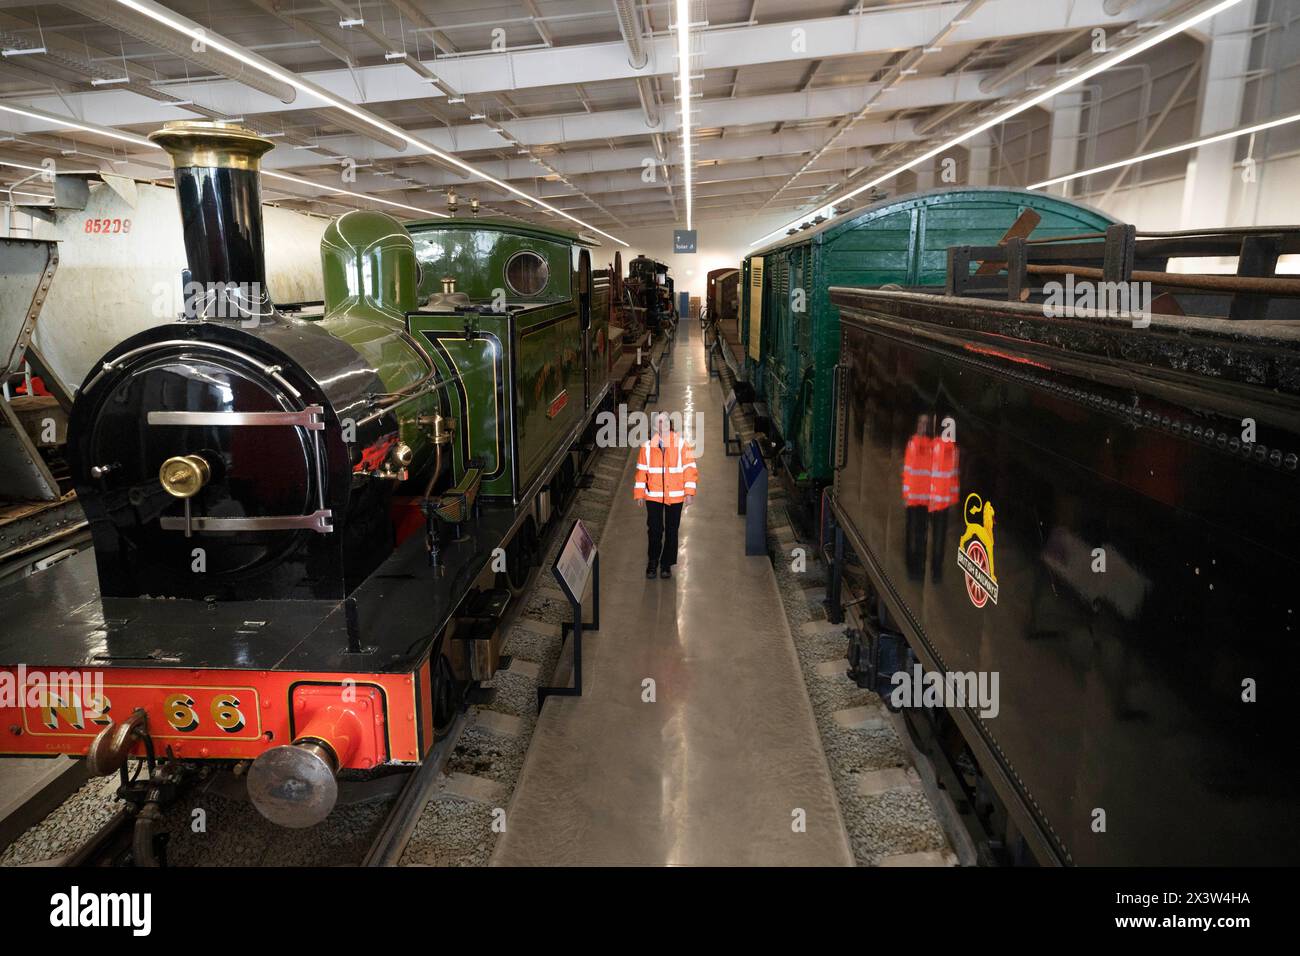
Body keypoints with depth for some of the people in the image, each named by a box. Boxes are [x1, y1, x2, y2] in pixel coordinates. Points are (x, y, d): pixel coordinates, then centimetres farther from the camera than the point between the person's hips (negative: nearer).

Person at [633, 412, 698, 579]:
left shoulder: (681, 445, -2)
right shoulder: (647, 446, 1)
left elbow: (689, 468, -1)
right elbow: (641, 471, 5)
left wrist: (689, 492, -6)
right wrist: (639, 494, 3)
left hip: (675, 496, 0)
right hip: (653, 496, 0)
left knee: (671, 531, 7)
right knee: (654, 530, 1)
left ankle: (666, 564, 21)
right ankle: (652, 561, 21)